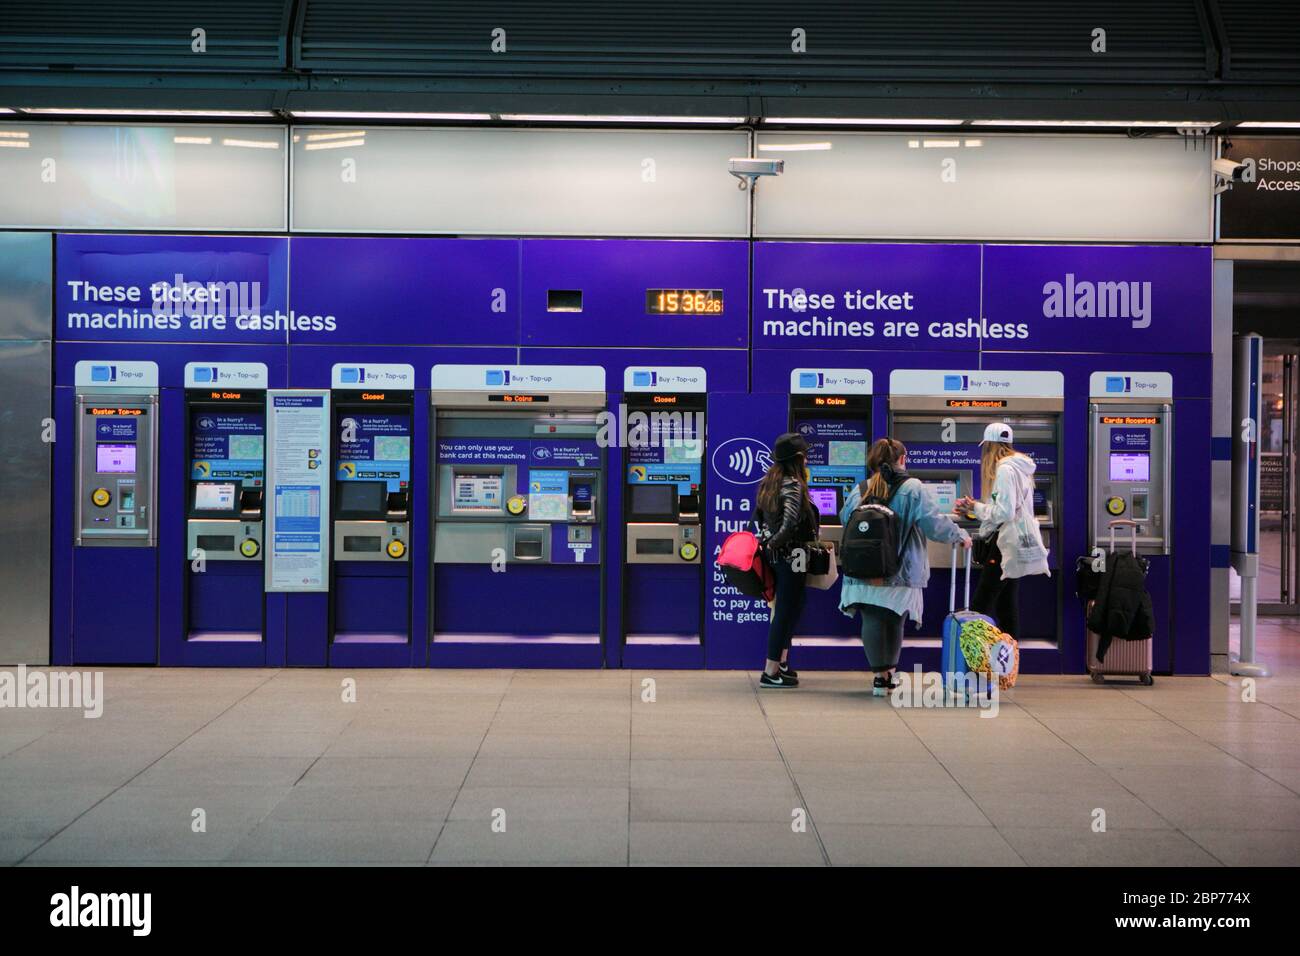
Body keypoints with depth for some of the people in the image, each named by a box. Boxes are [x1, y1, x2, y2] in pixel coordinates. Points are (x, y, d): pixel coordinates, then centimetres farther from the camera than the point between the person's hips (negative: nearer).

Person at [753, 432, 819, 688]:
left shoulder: (768, 482, 10)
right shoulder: (792, 485, -17)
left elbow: (758, 514, 17)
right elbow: (790, 523, -27)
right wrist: (775, 542, -14)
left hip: (775, 555, 9)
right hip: (791, 555, -9)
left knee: (786, 609, 19)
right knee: (787, 610, -2)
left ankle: (781, 663, 25)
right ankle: (771, 672, 0)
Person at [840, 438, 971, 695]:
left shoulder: (859, 491, 5)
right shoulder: (913, 489, -7)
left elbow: (844, 519, 18)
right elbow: (934, 522, -10)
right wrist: (960, 536, 6)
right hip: (901, 573, -2)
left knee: (872, 620, 3)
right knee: (894, 621, 11)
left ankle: (880, 674, -2)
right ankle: (889, 672, 21)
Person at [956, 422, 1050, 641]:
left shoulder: (1004, 470, -15)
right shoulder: (1019, 467, 15)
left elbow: (1004, 513, -20)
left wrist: (976, 507, -7)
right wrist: (975, 506, 14)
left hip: (1005, 546, -10)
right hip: (1016, 544, 10)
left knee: (980, 606, -10)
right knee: (1007, 606, 13)